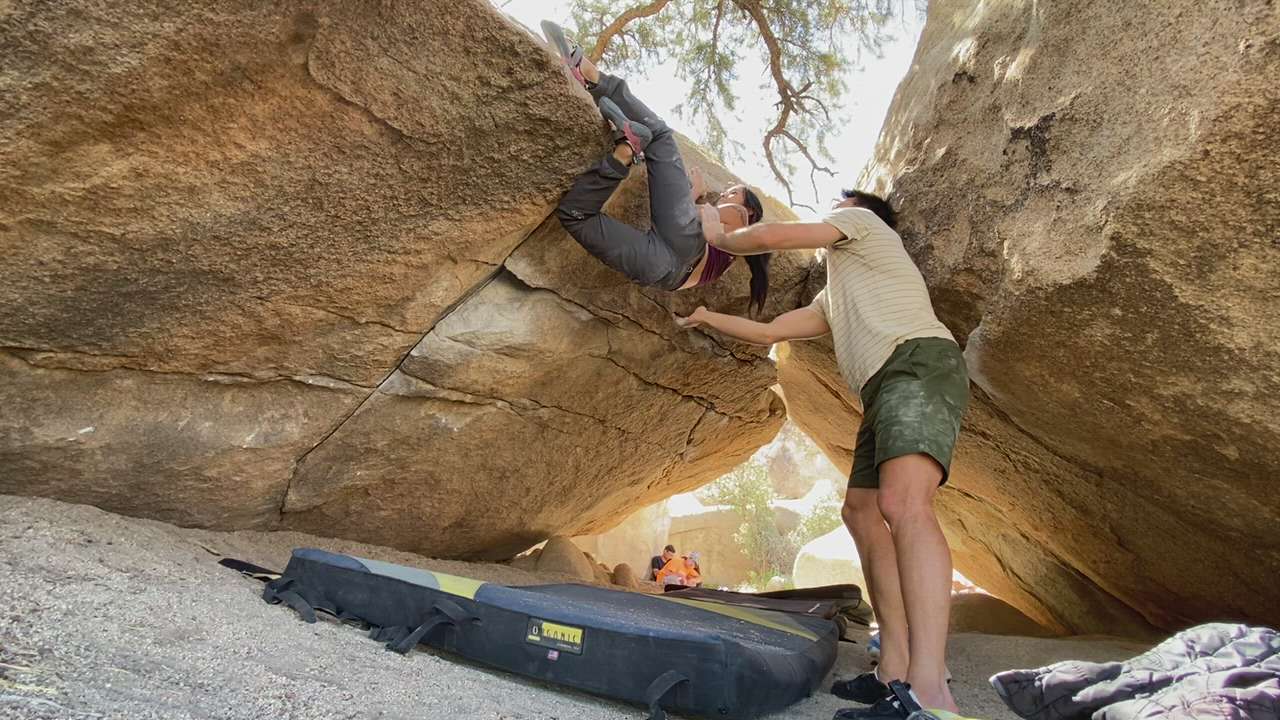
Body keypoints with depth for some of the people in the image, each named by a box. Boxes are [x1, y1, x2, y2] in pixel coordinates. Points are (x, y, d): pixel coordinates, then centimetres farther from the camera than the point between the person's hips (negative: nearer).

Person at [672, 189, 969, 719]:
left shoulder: (863, 222, 16)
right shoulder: (834, 297, 38)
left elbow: (772, 236, 7)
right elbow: (768, 332, 38)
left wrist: (716, 238, 25)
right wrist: (707, 318, 45)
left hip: (920, 364, -10)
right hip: (886, 389, 11)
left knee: (902, 503, -28)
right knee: (862, 510, 5)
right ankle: (895, 671, 2)